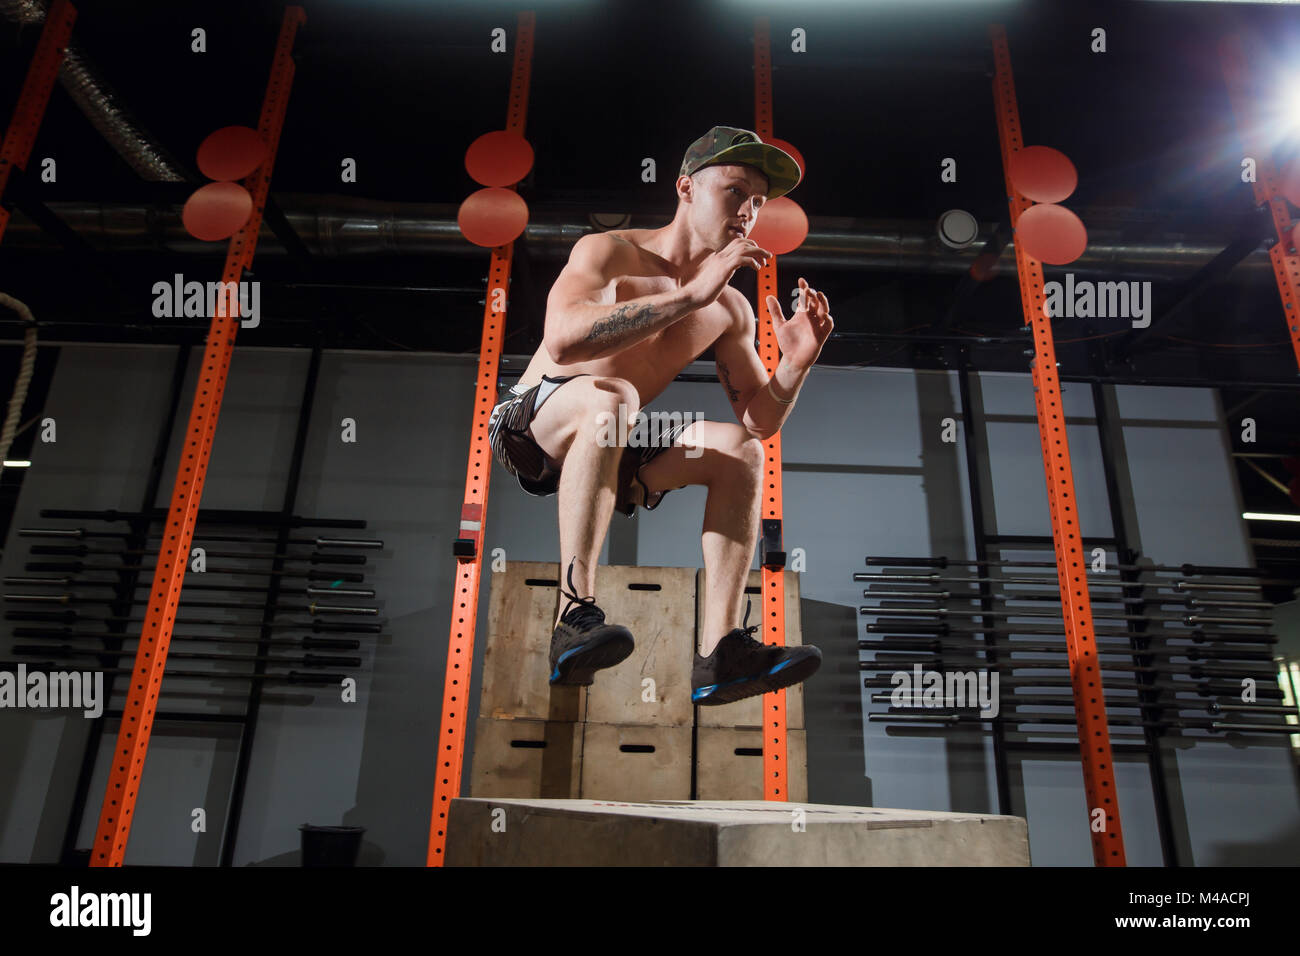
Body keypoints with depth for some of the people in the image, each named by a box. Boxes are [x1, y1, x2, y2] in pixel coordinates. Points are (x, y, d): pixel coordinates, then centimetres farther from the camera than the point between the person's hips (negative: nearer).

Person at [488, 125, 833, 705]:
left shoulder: (731, 310, 5)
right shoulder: (609, 252, -12)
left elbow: (760, 422, 8)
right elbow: (563, 340, -34)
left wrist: (796, 364, -12)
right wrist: (692, 293, -34)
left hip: (609, 453, 6)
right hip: (528, 428, -5)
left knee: (742, 451, -11)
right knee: (610, 395, -35)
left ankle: (719, 653, -21)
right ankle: (575, 618, -36)